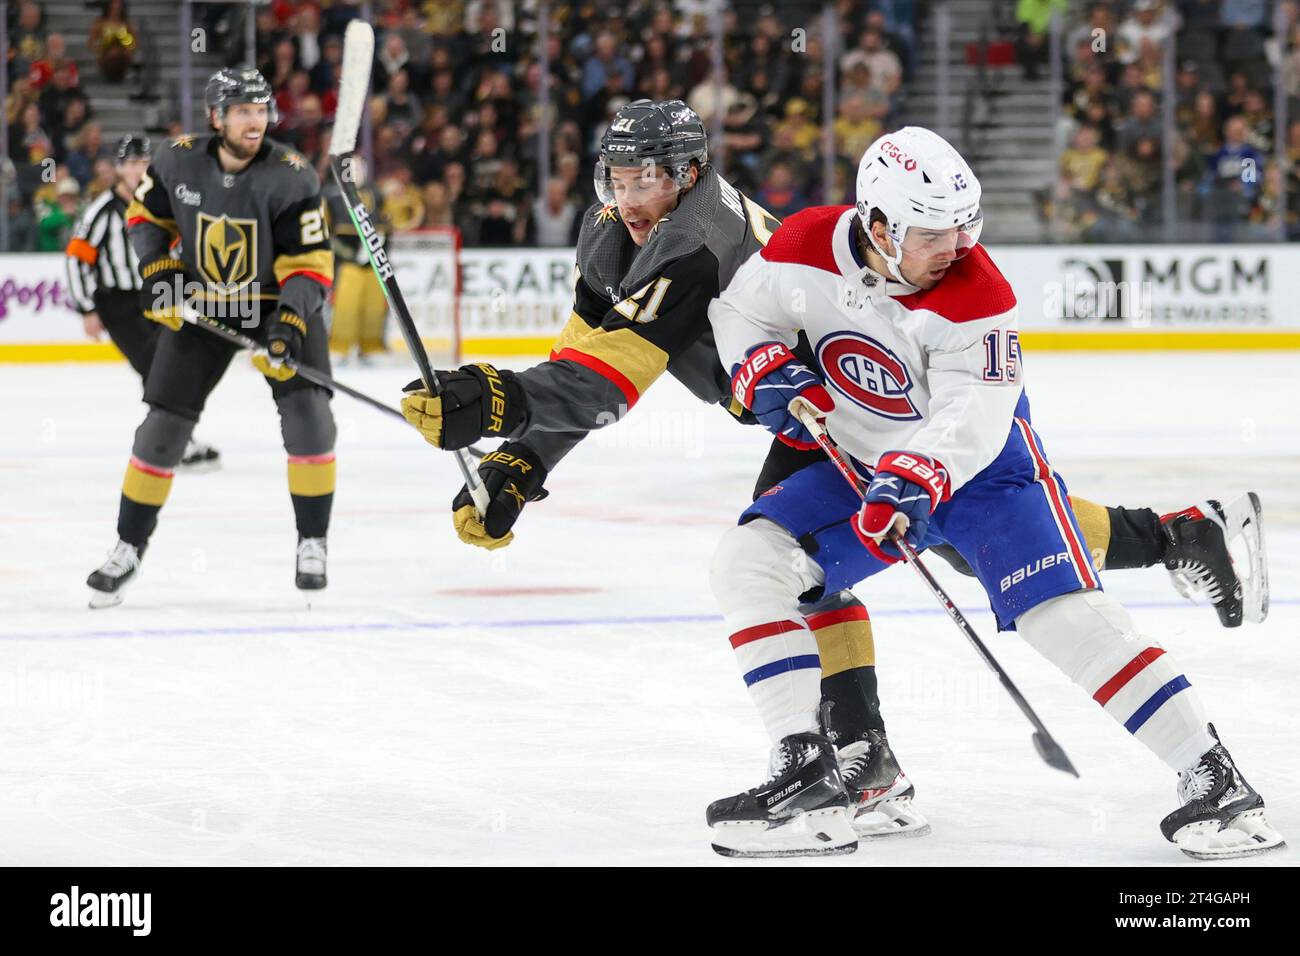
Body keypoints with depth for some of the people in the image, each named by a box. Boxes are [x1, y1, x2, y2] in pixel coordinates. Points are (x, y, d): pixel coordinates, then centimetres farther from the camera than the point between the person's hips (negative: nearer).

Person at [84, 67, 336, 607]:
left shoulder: (291, 178, -21)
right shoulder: (179, 162, -14)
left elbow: (309, 264, -20)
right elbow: (146, 216, 6)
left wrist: (291, 322, -35)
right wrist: (157, 269, -9)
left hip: (278, 304, -2)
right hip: (198, 307, 2)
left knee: (307, 412, -18)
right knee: (164, 425, 0)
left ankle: (312, 543, -4)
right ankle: (128, 550, 14)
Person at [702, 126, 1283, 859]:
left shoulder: (976, 292, -25)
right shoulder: (807, 249, -15)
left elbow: (969, 421, -30)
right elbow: (740, 309, 3)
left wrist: (912, 483, -46)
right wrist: (769, 373, -16)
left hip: (981, 464, -4)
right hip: (859, 464, 4)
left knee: (1065, 612, -21)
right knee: (747, 563, -15)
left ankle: (1214, 779, -14)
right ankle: (808, 778, -15)